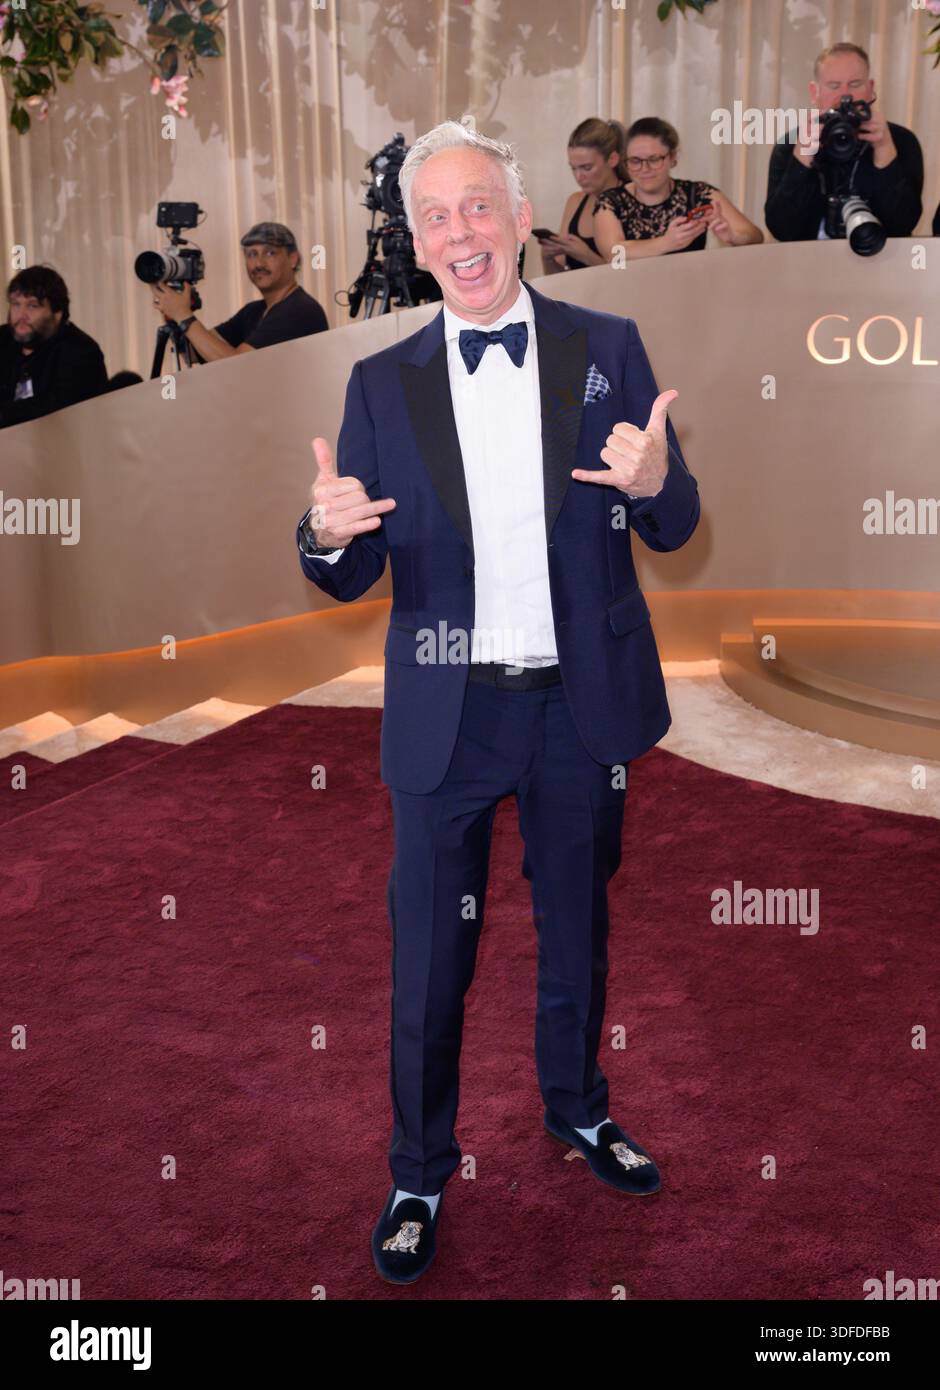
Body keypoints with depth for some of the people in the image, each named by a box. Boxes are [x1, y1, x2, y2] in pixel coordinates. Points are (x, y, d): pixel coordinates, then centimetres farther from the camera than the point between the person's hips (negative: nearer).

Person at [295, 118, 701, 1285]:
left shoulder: (607, 348, -1)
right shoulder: (384, 383, -1)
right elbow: (352, 579, -1)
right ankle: (418, 1175, 30)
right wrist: (329, 536, -25)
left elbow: (672, 531, -1)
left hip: (583, 704, 1)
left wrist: (657, 483, -25)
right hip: (446, 715, 0)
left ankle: (577, 1108, 45)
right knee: (429, 955, 8)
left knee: (577, 924, 19)